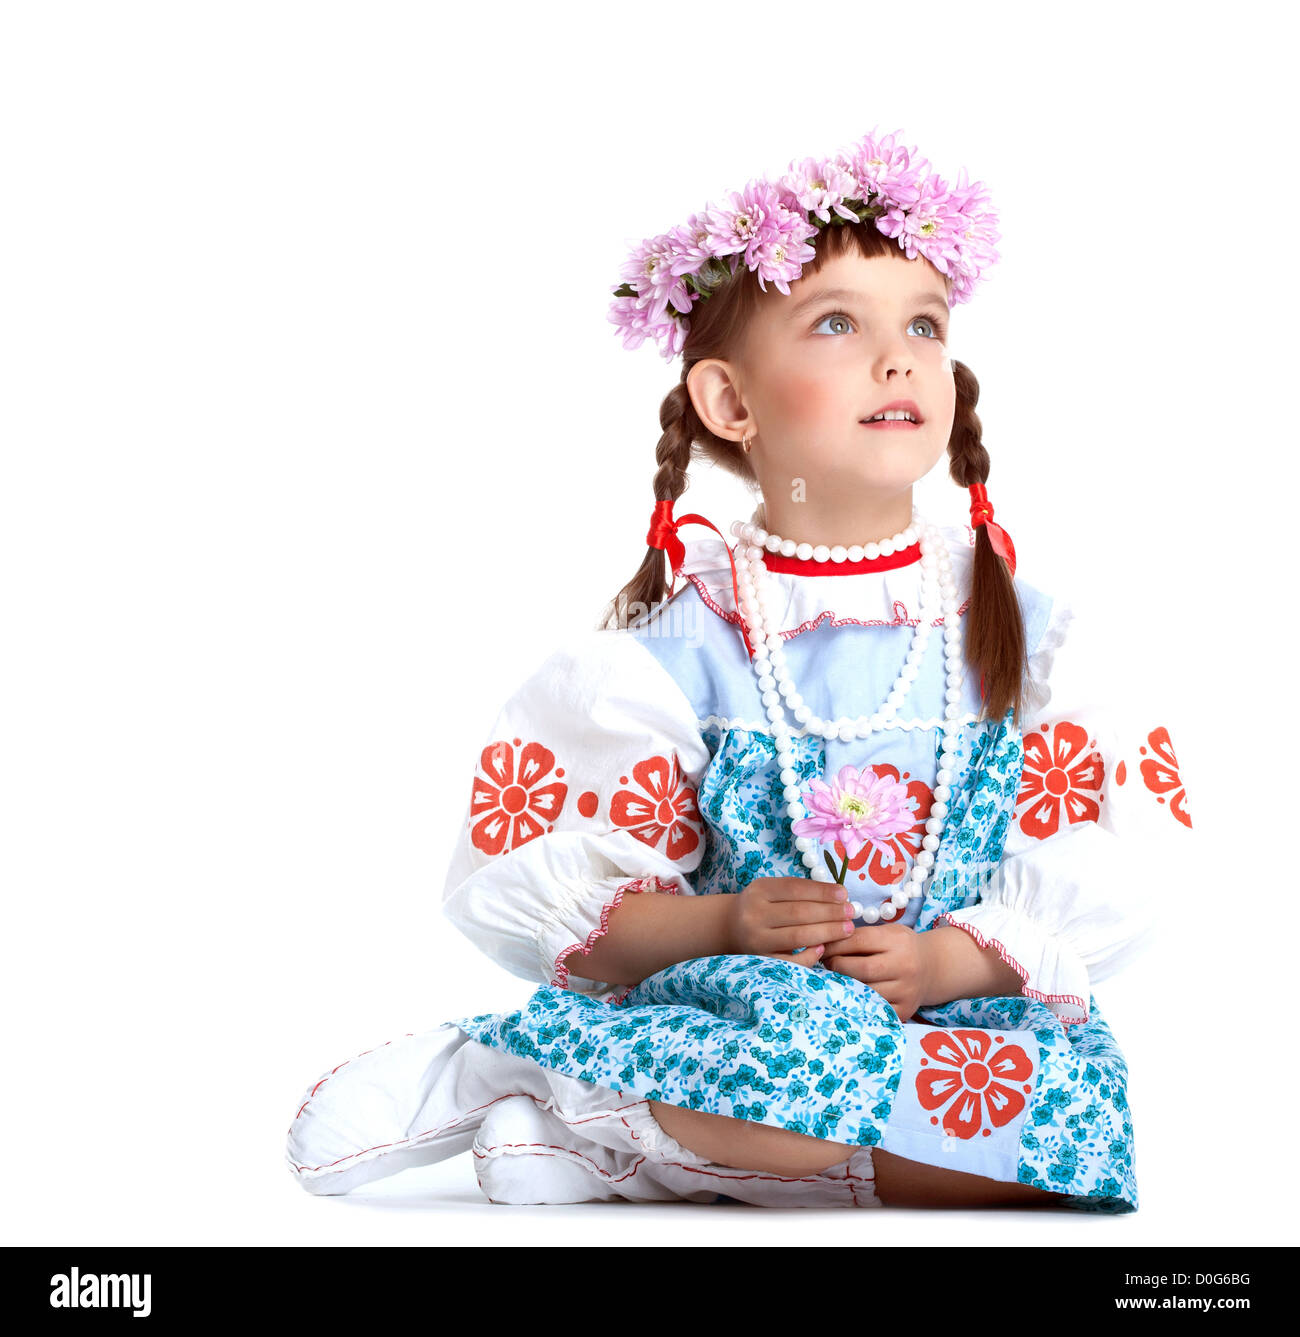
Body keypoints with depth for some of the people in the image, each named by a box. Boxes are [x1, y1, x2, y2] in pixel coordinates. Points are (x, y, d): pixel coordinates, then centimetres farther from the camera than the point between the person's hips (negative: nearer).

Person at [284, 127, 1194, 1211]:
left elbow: (1108, 874, 0)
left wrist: (951, 958, -15)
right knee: (810, 1021, -39)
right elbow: (547, 890, -2)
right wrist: (723, 927, -18)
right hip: (742, 990, -4)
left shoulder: (1019, 628, 5)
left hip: (962, 1000, 4)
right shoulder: (684, 645, -2)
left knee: (1088, 1090, -31)